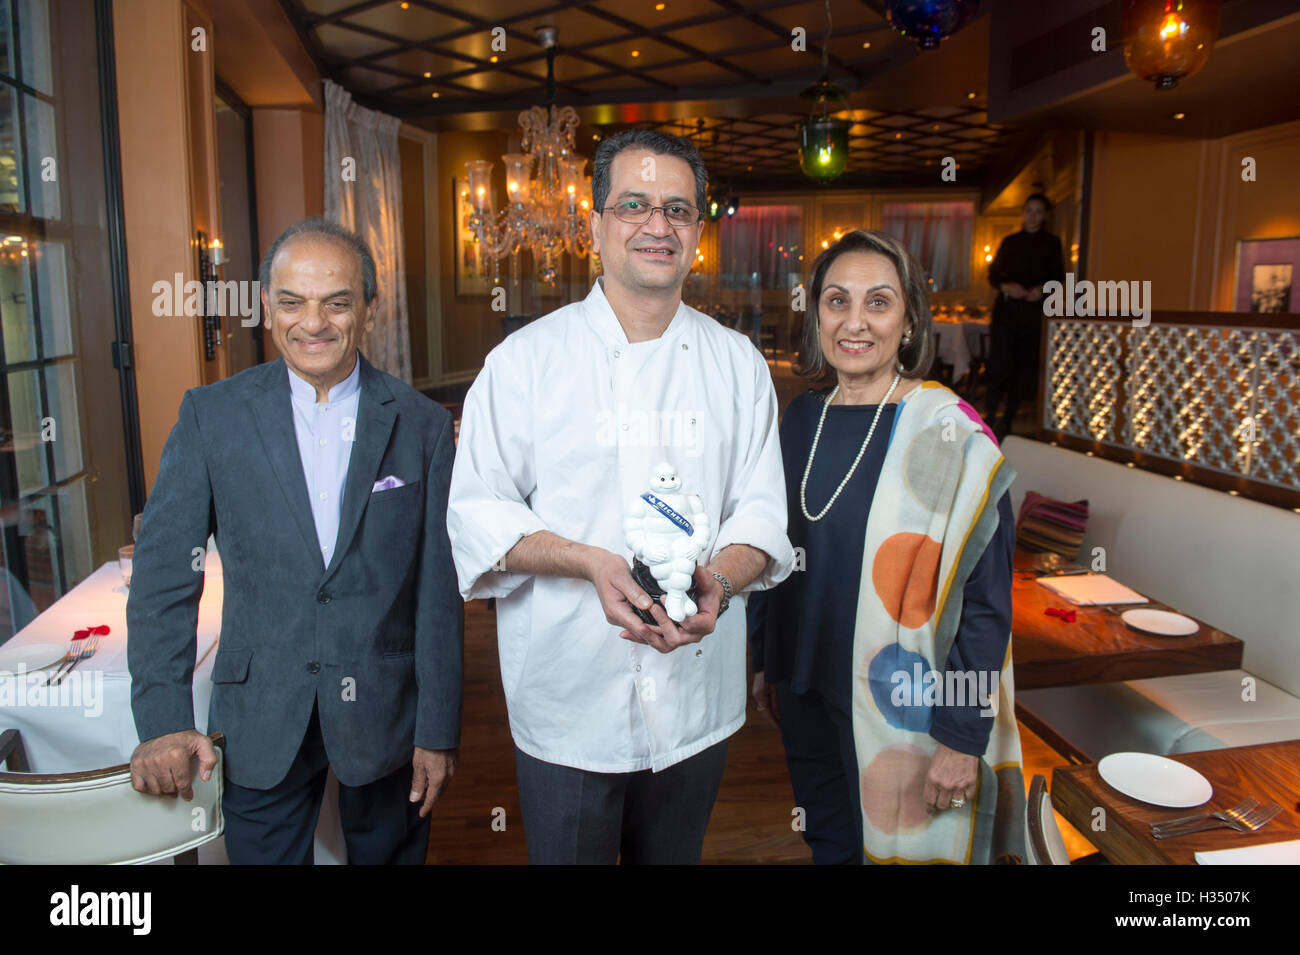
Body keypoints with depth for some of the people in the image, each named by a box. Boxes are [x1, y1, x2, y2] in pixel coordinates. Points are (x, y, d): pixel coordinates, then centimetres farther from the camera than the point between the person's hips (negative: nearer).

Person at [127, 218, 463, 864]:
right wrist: (163, 719, -8)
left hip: (385, 714, 0)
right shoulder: (212, 415, -3)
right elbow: (164, 570, -2)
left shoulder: (423, 426, -5)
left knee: (390, 853, 18)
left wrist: (439, 731, -3)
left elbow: (439, 591, -4)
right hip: (260, 725, 0)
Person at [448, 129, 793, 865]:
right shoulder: (526, 359, -5)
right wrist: (591, 563, -22)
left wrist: (717, 579, -22)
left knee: (674, 854, 23)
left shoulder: (738, 363, 2)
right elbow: (478, 515, -6)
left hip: (699, 702, 3)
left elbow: (762, 510, -1)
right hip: (567, 706, -2)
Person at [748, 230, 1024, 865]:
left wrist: (962, 737, -15)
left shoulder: (950, 437, -15)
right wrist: (766, 664, 13)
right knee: (828, 846, 21)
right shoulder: (801, 419, 1)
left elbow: (985, 601, -14)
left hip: (902, 711, -4)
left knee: (896, 848, 13)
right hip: (806, 695, 5)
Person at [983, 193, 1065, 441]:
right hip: (1006, 308, -1)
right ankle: (990, 415, -2)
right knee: (1000, 362, -8)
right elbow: (993, 274, 9)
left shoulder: (1052, 244, 10)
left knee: (1025, 364, 3)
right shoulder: (1009, 242, 11)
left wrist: (1043, 289, -12)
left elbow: (1058, 277, 9)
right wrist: (1006, 286, -11)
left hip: (1034, 311, 1)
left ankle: (1008, 417, 12)